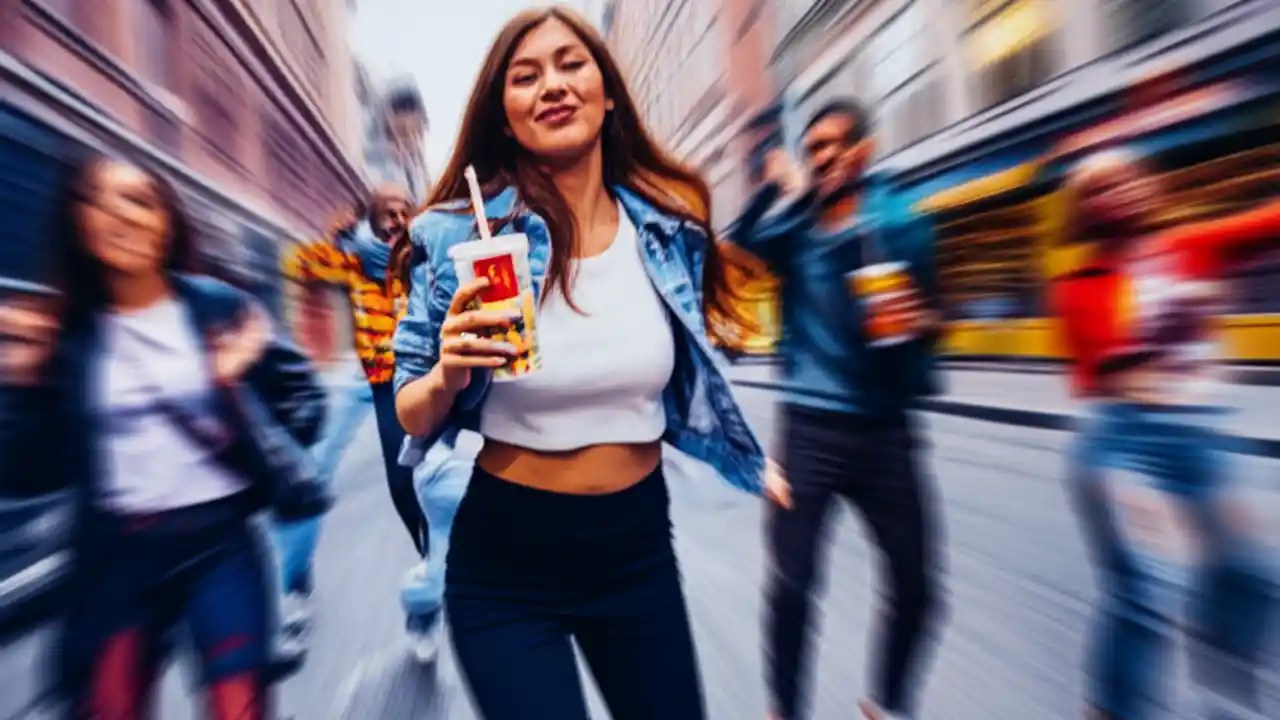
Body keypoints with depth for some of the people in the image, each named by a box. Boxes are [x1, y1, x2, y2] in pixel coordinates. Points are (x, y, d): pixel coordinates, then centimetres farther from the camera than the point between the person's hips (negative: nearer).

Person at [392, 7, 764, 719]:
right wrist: (446, 377, -27)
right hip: (505, 556, -3)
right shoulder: (464, 237, -14)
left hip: (638, 540, 4)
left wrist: (757, 463, 11)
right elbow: (415, 419, -7)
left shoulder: (670, 226, -5)